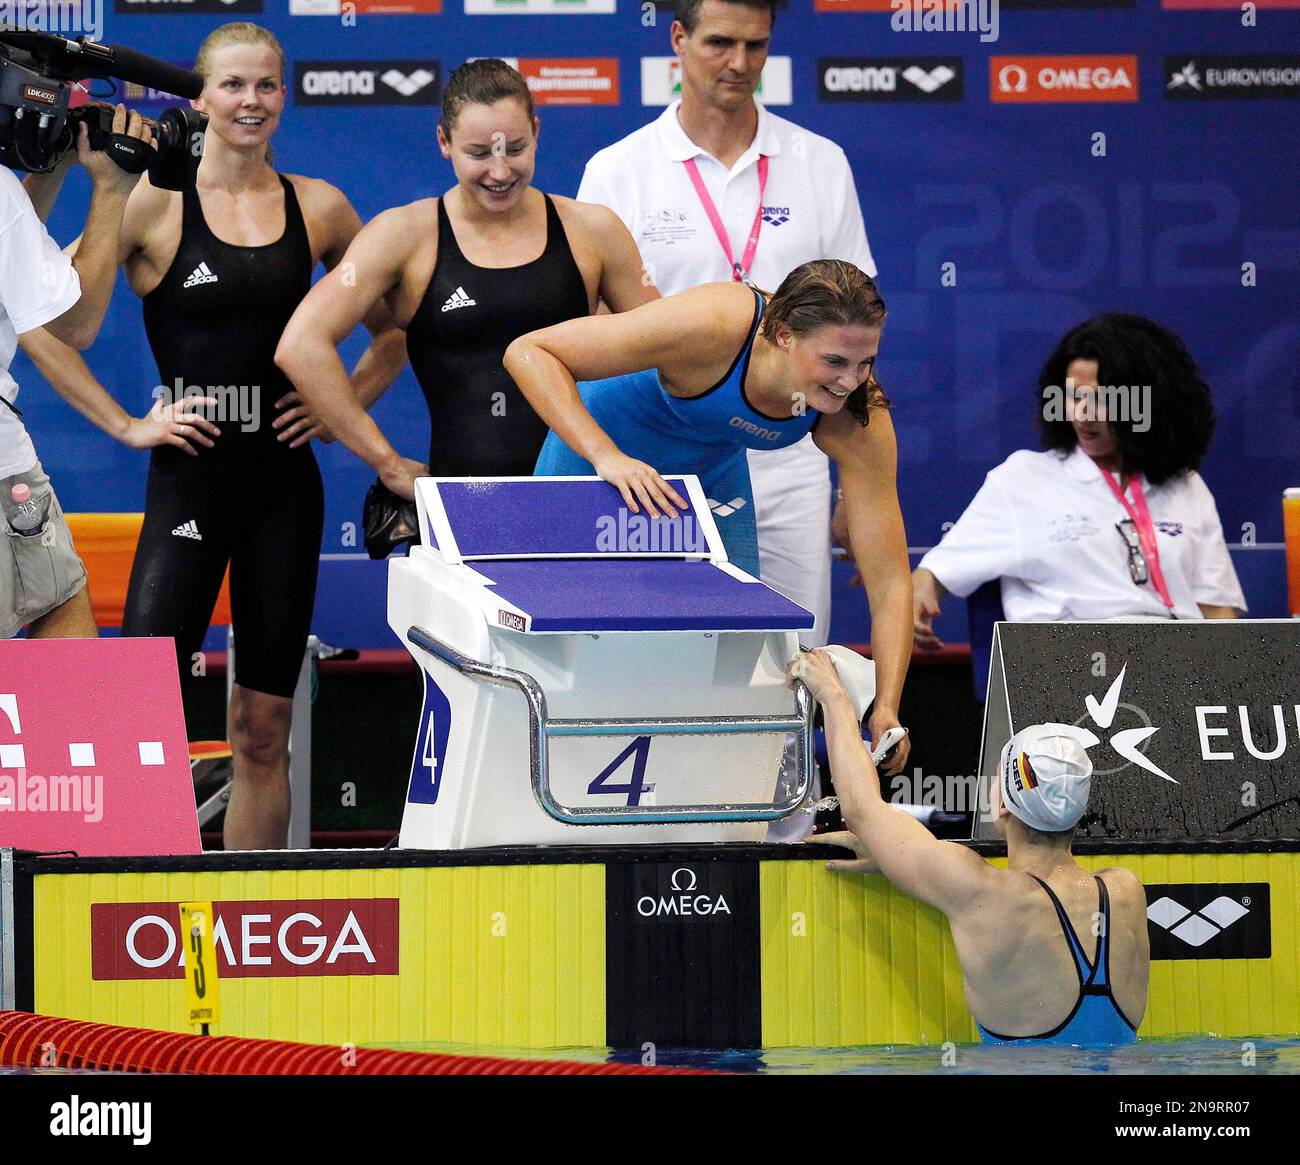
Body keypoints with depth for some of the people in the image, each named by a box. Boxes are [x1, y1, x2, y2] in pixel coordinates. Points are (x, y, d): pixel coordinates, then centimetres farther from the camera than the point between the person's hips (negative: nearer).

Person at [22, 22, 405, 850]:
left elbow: (396, 328, 19)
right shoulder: (155, 201, -3)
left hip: (283, 486, 3)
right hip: (189, 483, -3)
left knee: (265, 733, 7)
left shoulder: (318, 209, 7)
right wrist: (124, 424, -7)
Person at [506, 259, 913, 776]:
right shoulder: (712, 327, -41)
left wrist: (886, 713, -34)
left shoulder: (859, 418, -29)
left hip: (712, 471, 3)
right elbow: (528, 352, -36)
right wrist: (607, 456, -47)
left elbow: (889, 580, -24)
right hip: (594, 449, -3)